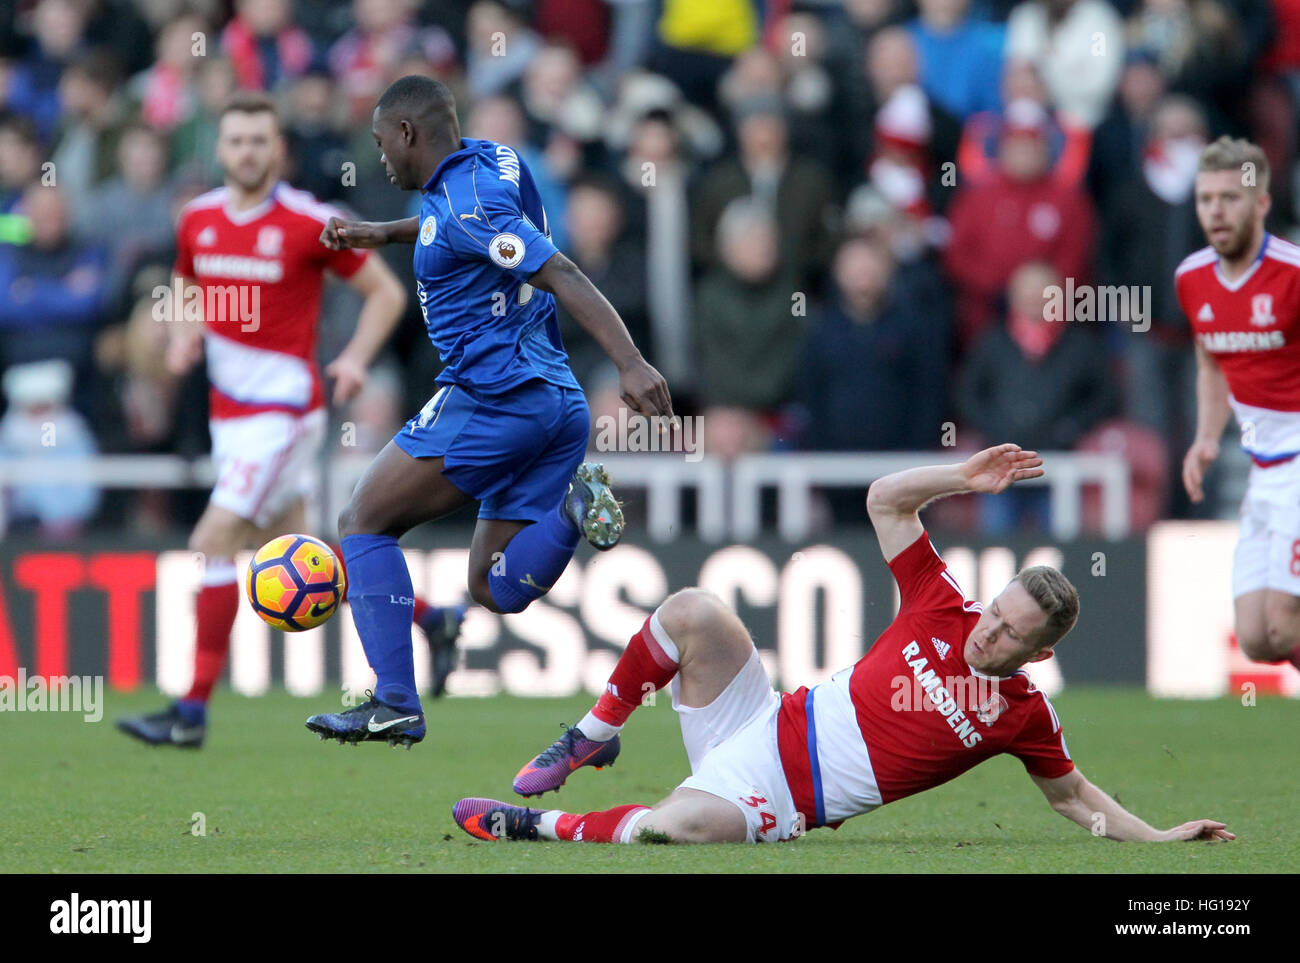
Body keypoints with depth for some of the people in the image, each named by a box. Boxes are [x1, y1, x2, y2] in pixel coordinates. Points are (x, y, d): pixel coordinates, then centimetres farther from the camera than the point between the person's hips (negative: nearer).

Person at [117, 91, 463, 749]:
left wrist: (356, 358, -17)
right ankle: (431, 617, 32)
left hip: (282, 410, -7)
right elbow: (188, 282, 24)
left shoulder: (310, 223, -12)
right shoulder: (197, 219, 4)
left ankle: (192, 711, -11)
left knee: (213, 543, -14)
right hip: (228, 411, 7)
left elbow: (385, 291, -2)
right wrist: (183, 333, 3)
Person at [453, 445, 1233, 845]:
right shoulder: (944, 610, 2)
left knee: (686, 824, -37)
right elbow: (887, 499, 6)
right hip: (766, 726, 4)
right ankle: (592, 739, 2)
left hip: (782, 801, -4)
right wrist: (967, 477, -7)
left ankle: (535, 825, -14)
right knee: (695, 612, -23)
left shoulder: (1024, 715, -3)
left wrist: (1160, 837, 0)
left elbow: (1073, 794, 11)